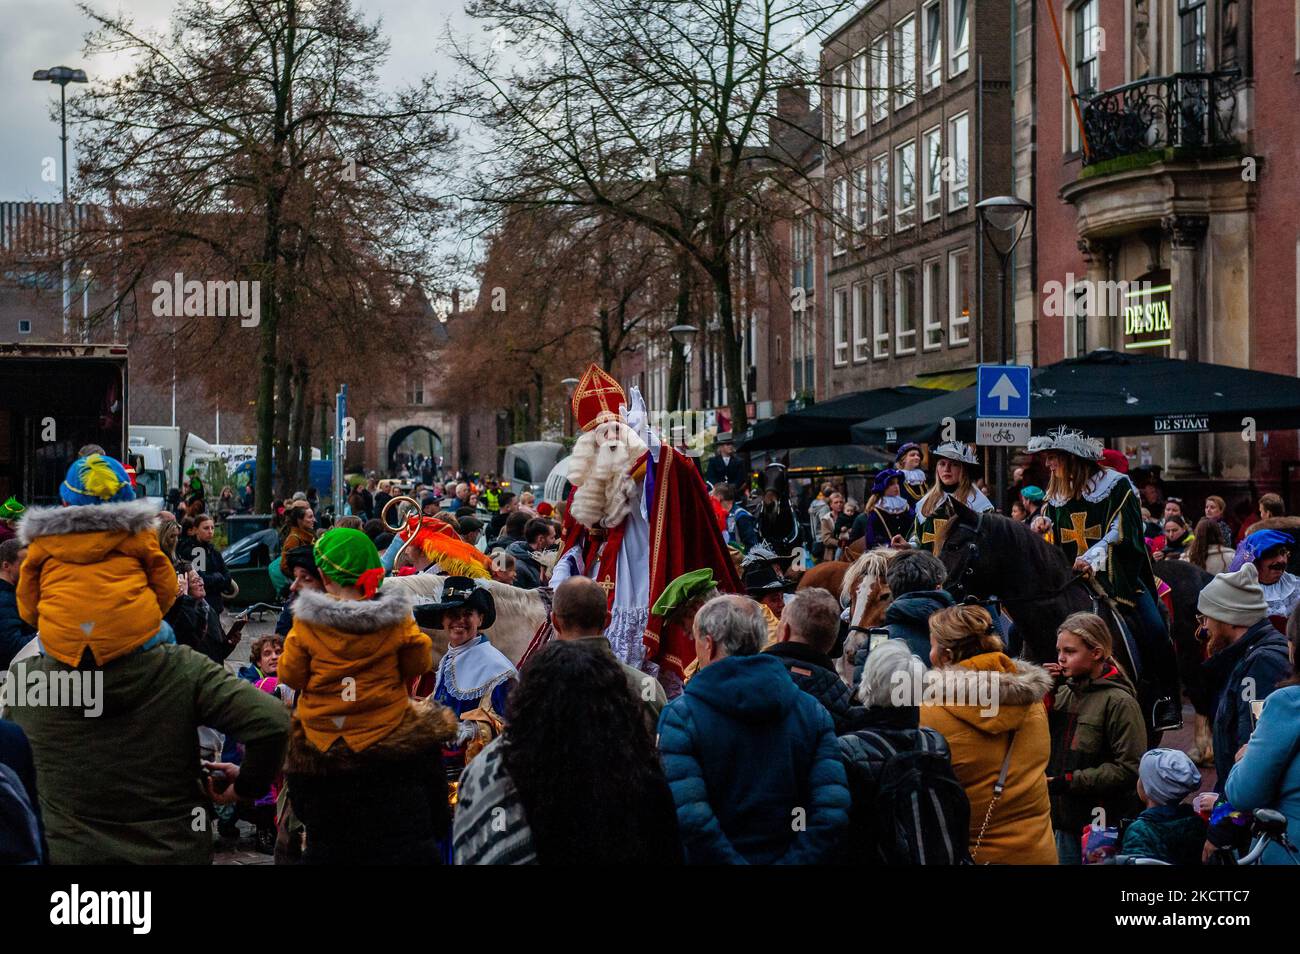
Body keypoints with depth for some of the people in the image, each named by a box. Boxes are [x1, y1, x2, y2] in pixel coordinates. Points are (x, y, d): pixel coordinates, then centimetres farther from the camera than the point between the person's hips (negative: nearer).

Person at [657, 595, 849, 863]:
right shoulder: (812, 711, -2)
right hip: (782, 857, 3)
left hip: (713, 860, -3)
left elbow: (689, 820, -24)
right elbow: (832, 812, -12)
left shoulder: (681, 715, -13)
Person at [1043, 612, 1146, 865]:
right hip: (1066, 820, 6)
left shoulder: (1119, 701, -11)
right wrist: (1046, 694, -5)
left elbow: (1129, 769, -15)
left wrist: (1069, 781, -16)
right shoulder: (1064, 691, 6)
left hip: (1103, 824, -6)